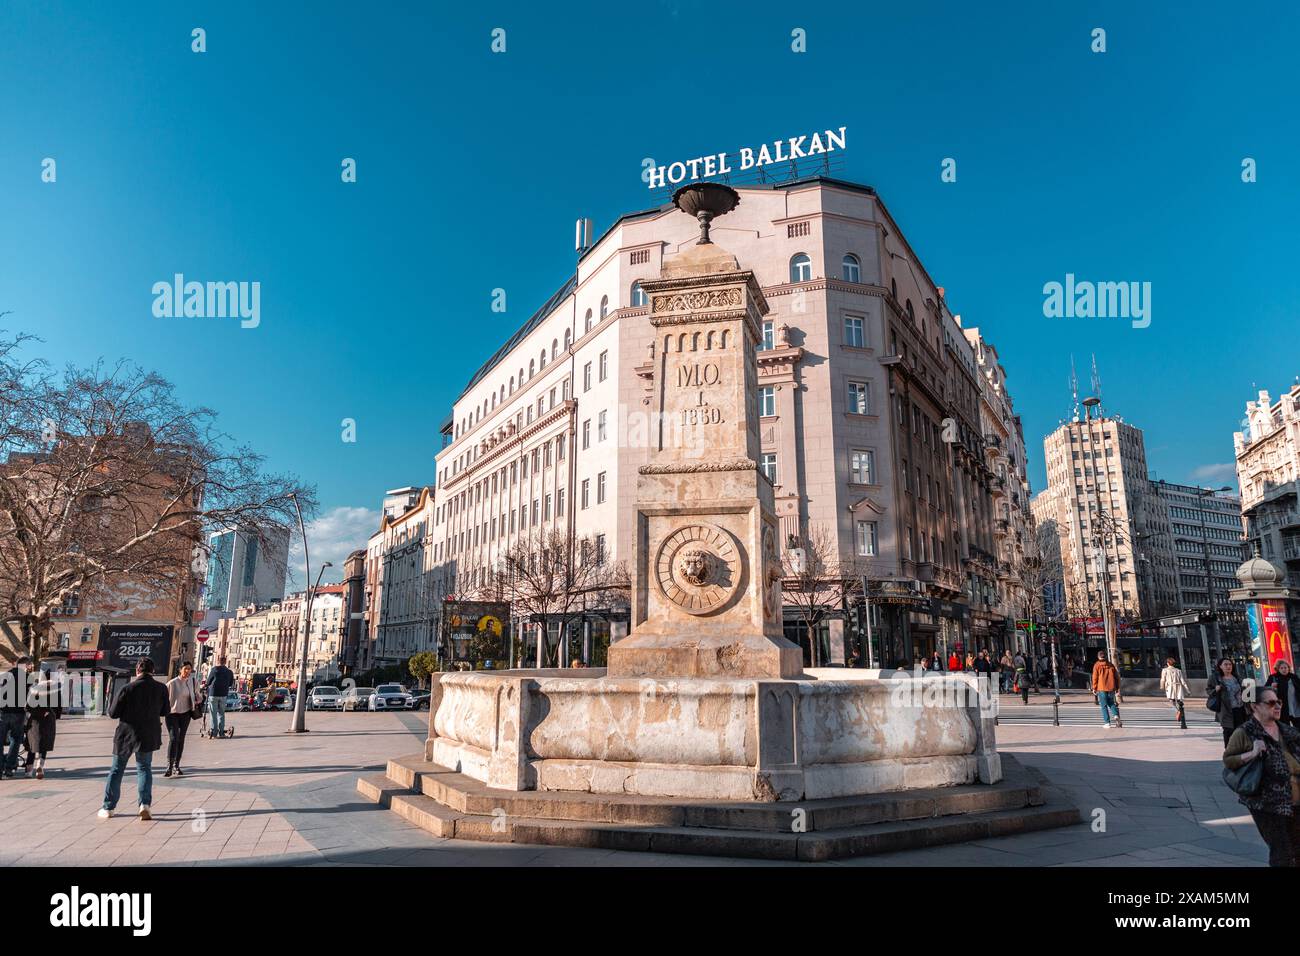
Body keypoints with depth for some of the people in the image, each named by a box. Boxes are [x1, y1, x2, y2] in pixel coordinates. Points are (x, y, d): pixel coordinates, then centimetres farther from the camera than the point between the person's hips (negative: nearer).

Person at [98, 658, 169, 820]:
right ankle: (145, 803, -4)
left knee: (116, 770, 15)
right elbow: (164, 712, 4)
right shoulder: (161, 689, -7)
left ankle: (108, 807, 22)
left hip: (126, 735, -1)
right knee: (144, 768, 13)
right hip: (148, 736, 1)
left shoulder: (127, 689, -15)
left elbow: (113, 713, -8)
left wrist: (115, 699, 10)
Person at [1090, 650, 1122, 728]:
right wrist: (1117, 688, 17)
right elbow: (1117, 676, 8)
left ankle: (1107, 723, 1)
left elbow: (1095, 677, -4)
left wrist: (1094, 688, 4)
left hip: (1101, 688, -3)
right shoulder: (1111, 665, 6)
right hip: (1111, 688, 3)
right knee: (1111, 703, 20)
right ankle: (1116, 715, -5)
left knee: (1104, 706, 3)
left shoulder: (1097, 665, -2)